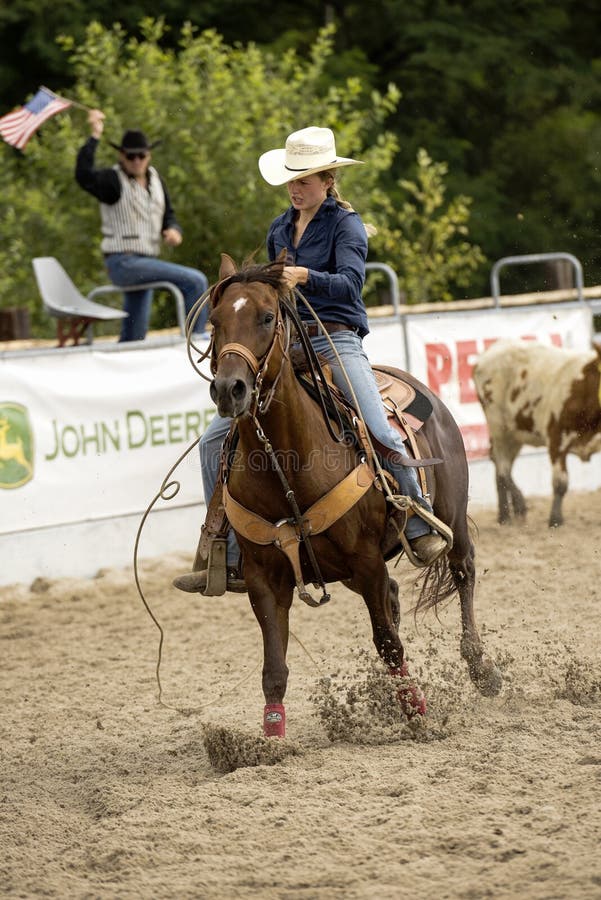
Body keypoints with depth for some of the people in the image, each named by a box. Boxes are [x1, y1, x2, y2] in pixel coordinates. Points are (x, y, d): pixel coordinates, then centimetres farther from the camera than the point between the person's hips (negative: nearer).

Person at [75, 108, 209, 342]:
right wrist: (95, 136, -33)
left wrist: (173, 230, 0)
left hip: (145, 264, 8)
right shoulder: (113, 180, -10)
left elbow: (168, 215, 23)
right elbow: (84, 176, -30)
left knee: (134, 336, 12)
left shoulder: (155, 179, 14)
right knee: (196, 281, -18)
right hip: (123, 262, -8)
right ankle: (197, 337, -13)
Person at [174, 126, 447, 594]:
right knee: (216, 439, -3)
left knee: (383, 436, -26)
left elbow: (350, 282, -22)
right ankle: (228, 556, 1)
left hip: (337, 342, -6)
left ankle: (420, 526, -4)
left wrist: (304, 277, -37)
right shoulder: (280, 230, 15)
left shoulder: (346, 224, -4)